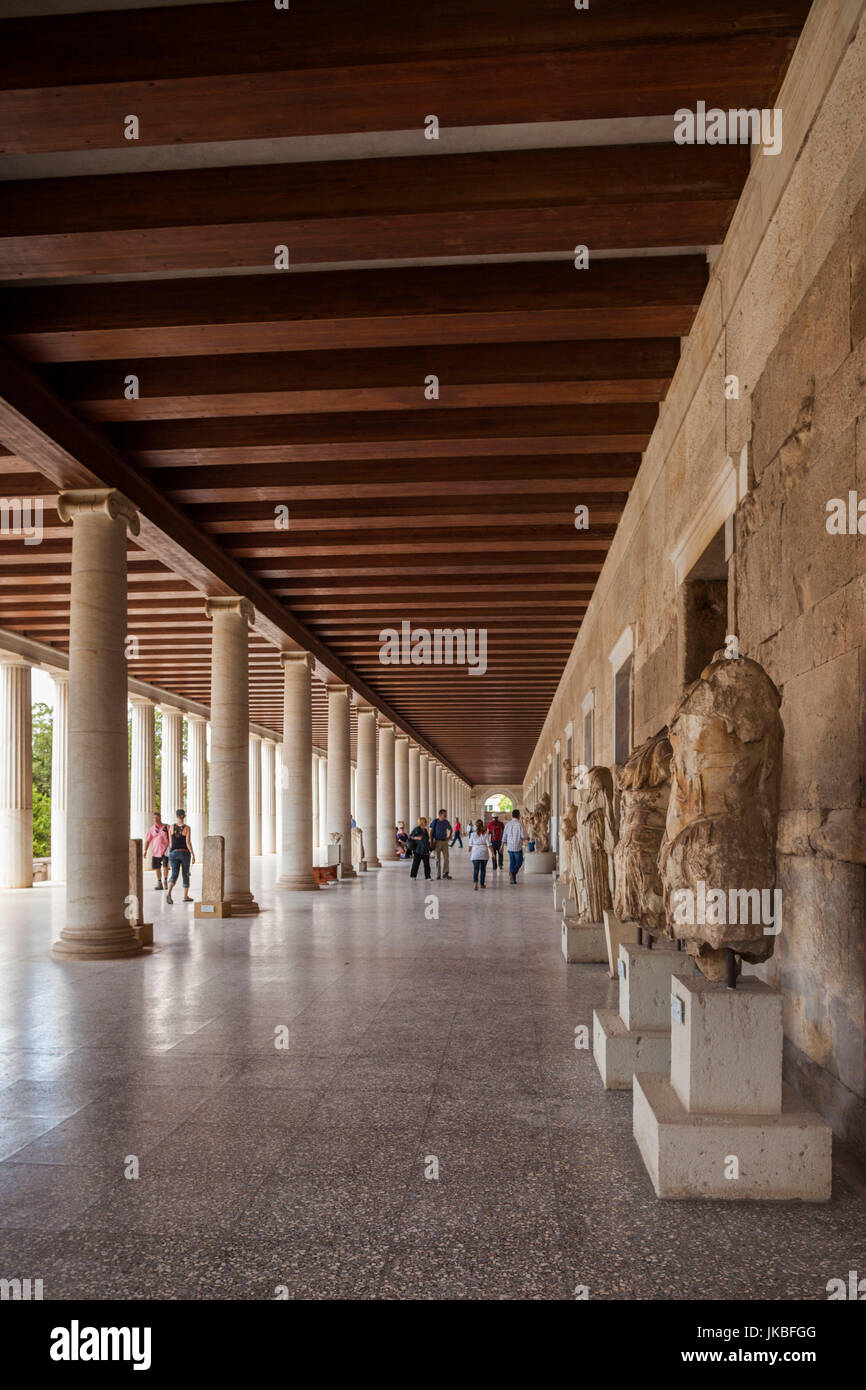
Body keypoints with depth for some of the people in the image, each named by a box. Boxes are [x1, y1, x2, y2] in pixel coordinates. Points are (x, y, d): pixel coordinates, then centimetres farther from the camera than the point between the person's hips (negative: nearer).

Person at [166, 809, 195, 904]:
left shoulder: (172, 827, -1)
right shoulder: (187, 828, -9)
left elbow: (171, 842, 8)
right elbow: (188, 842, -16)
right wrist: (193, 855, -13)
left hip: (174, 853, 2)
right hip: (185, 853, -2)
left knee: (174, 875, 1)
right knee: (185, 874, 12)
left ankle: (169, 893, -23)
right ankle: (185, 896, 16)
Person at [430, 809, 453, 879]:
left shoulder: (446, 822, 4)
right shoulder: (435, 822, -7)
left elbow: (451, 829, 23)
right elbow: (431, 832, -4)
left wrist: (449, 836, 9)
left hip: (445, 842, 3)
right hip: (437, 841, -3)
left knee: (446, 858, -4)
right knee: (438, 859, 2)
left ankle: (445, 874, 2)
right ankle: (438, 875, 9)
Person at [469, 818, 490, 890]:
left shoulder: (473, 834, -2)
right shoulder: (485, 834, -2)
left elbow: (470, 845, 2)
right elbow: (488, 844, -6)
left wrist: (469, 852, 18)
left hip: (475, 853, -1)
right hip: (484, 853, 1)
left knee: (476, 869, -5)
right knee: (483, 869, 14)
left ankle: (475, 882, -26)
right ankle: (482, 884, 21)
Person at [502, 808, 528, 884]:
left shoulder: (508, 824, 5)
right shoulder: (520, 824, -9)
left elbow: (504, 837, 8)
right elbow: (523, 836, -13)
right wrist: (527, 838, 9)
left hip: (509, 847, 5)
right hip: (518, 847, -5)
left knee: (512, 863, 13)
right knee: (519, 862, 7)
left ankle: (512, 879, 11)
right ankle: (513, 872, -18)